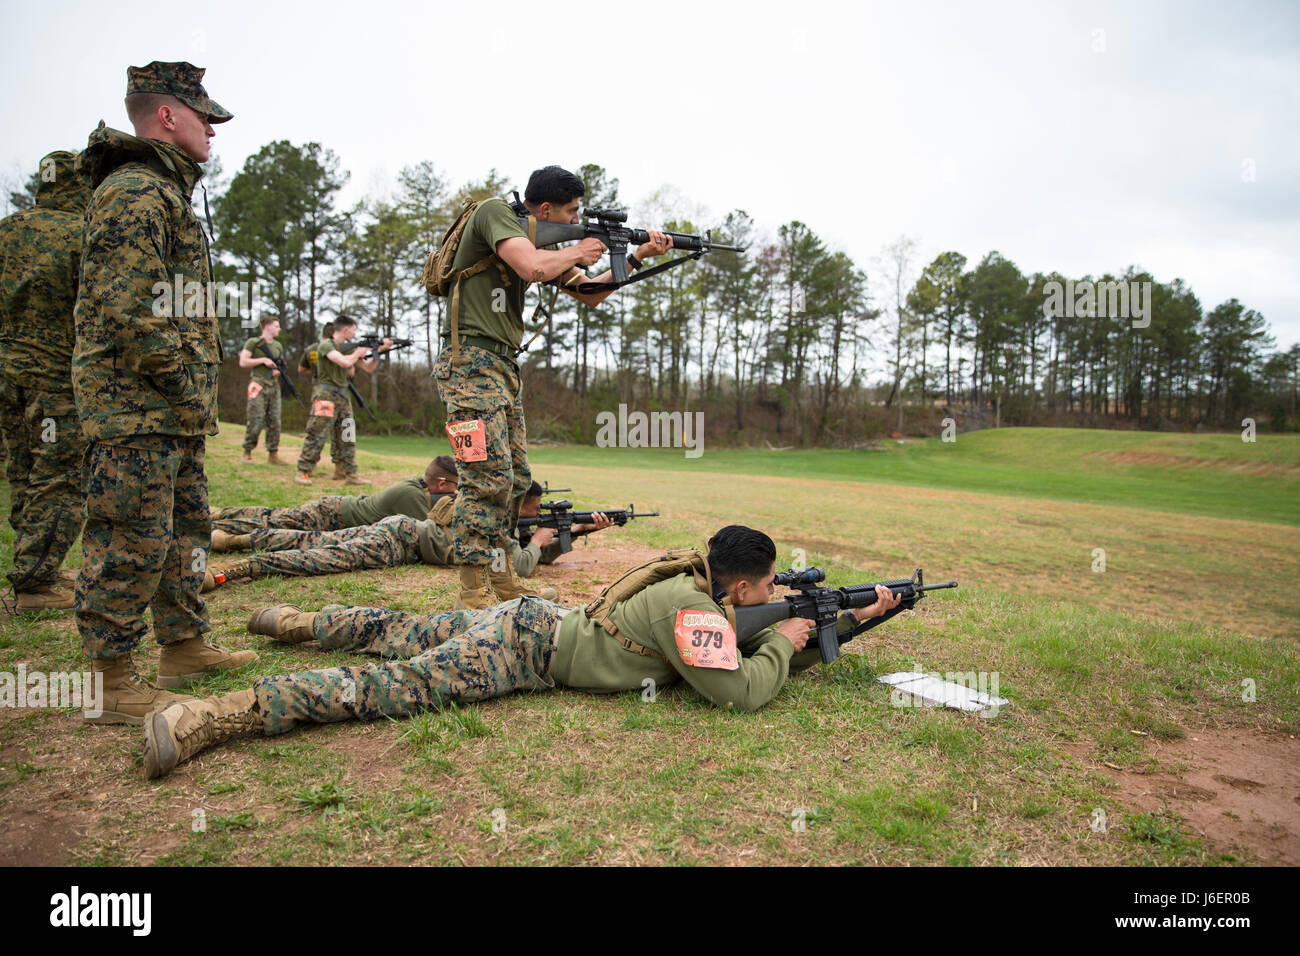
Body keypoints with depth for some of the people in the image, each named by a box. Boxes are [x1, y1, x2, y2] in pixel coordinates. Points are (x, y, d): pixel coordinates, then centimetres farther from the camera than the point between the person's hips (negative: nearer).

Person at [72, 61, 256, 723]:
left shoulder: (166, 194, 22)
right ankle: (111, 683, 6)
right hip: (137, 407, -11)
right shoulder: (135, 194, -12)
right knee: (132, 542, -5)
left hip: (172, 411, 11)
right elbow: (124, 313, -22)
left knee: (186, 529, 16)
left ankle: (184, 646, 28)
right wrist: (180, 384, -14)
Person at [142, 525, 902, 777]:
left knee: (401, 637, 22)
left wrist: (860, 616, 17)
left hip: (532, 620, 9)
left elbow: (787, 656, 23)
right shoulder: (692, 609, -18)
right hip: (526, 645, -9)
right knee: (395, 686, -17)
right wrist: (782, 641, -7)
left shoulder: (703, 595, 11)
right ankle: (213, 717, -22)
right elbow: (742, 691, -26)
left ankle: (297, 623, 36)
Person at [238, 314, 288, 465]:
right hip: (258, 385, -6)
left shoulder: (278, 346, 17)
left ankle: (273, 455, 7)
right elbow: (243, 362, -6)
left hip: (274, 386, 6)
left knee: (274, 422, 2)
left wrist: (278, 371, 3)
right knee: (255, 421, -9)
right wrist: (263, 360, -11)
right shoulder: (253, 342, 0)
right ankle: (247, 453, 2)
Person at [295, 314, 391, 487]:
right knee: (316, 435, -8)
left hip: (342, 396, 8)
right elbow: (345, 362, -25)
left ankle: (350, 474, 8)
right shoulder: (326, 345, -9)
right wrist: (358, 353, -7)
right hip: (325, 394, -8)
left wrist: (379, 350, 9)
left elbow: (368, 368, 19)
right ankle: (302, 472, -2)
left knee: (346, 437, 6)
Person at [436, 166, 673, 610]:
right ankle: (473, 592, -5)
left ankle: (500, 578, 20)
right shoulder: (496, 212, -7)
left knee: (516, 478, 10)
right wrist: (578, 252, -7)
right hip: (471, 361, -9)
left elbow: (589, 294, 21)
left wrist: (639, 256, 15)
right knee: (490, 477, -13)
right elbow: (532, 267, -26)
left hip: (503, 365, 9)